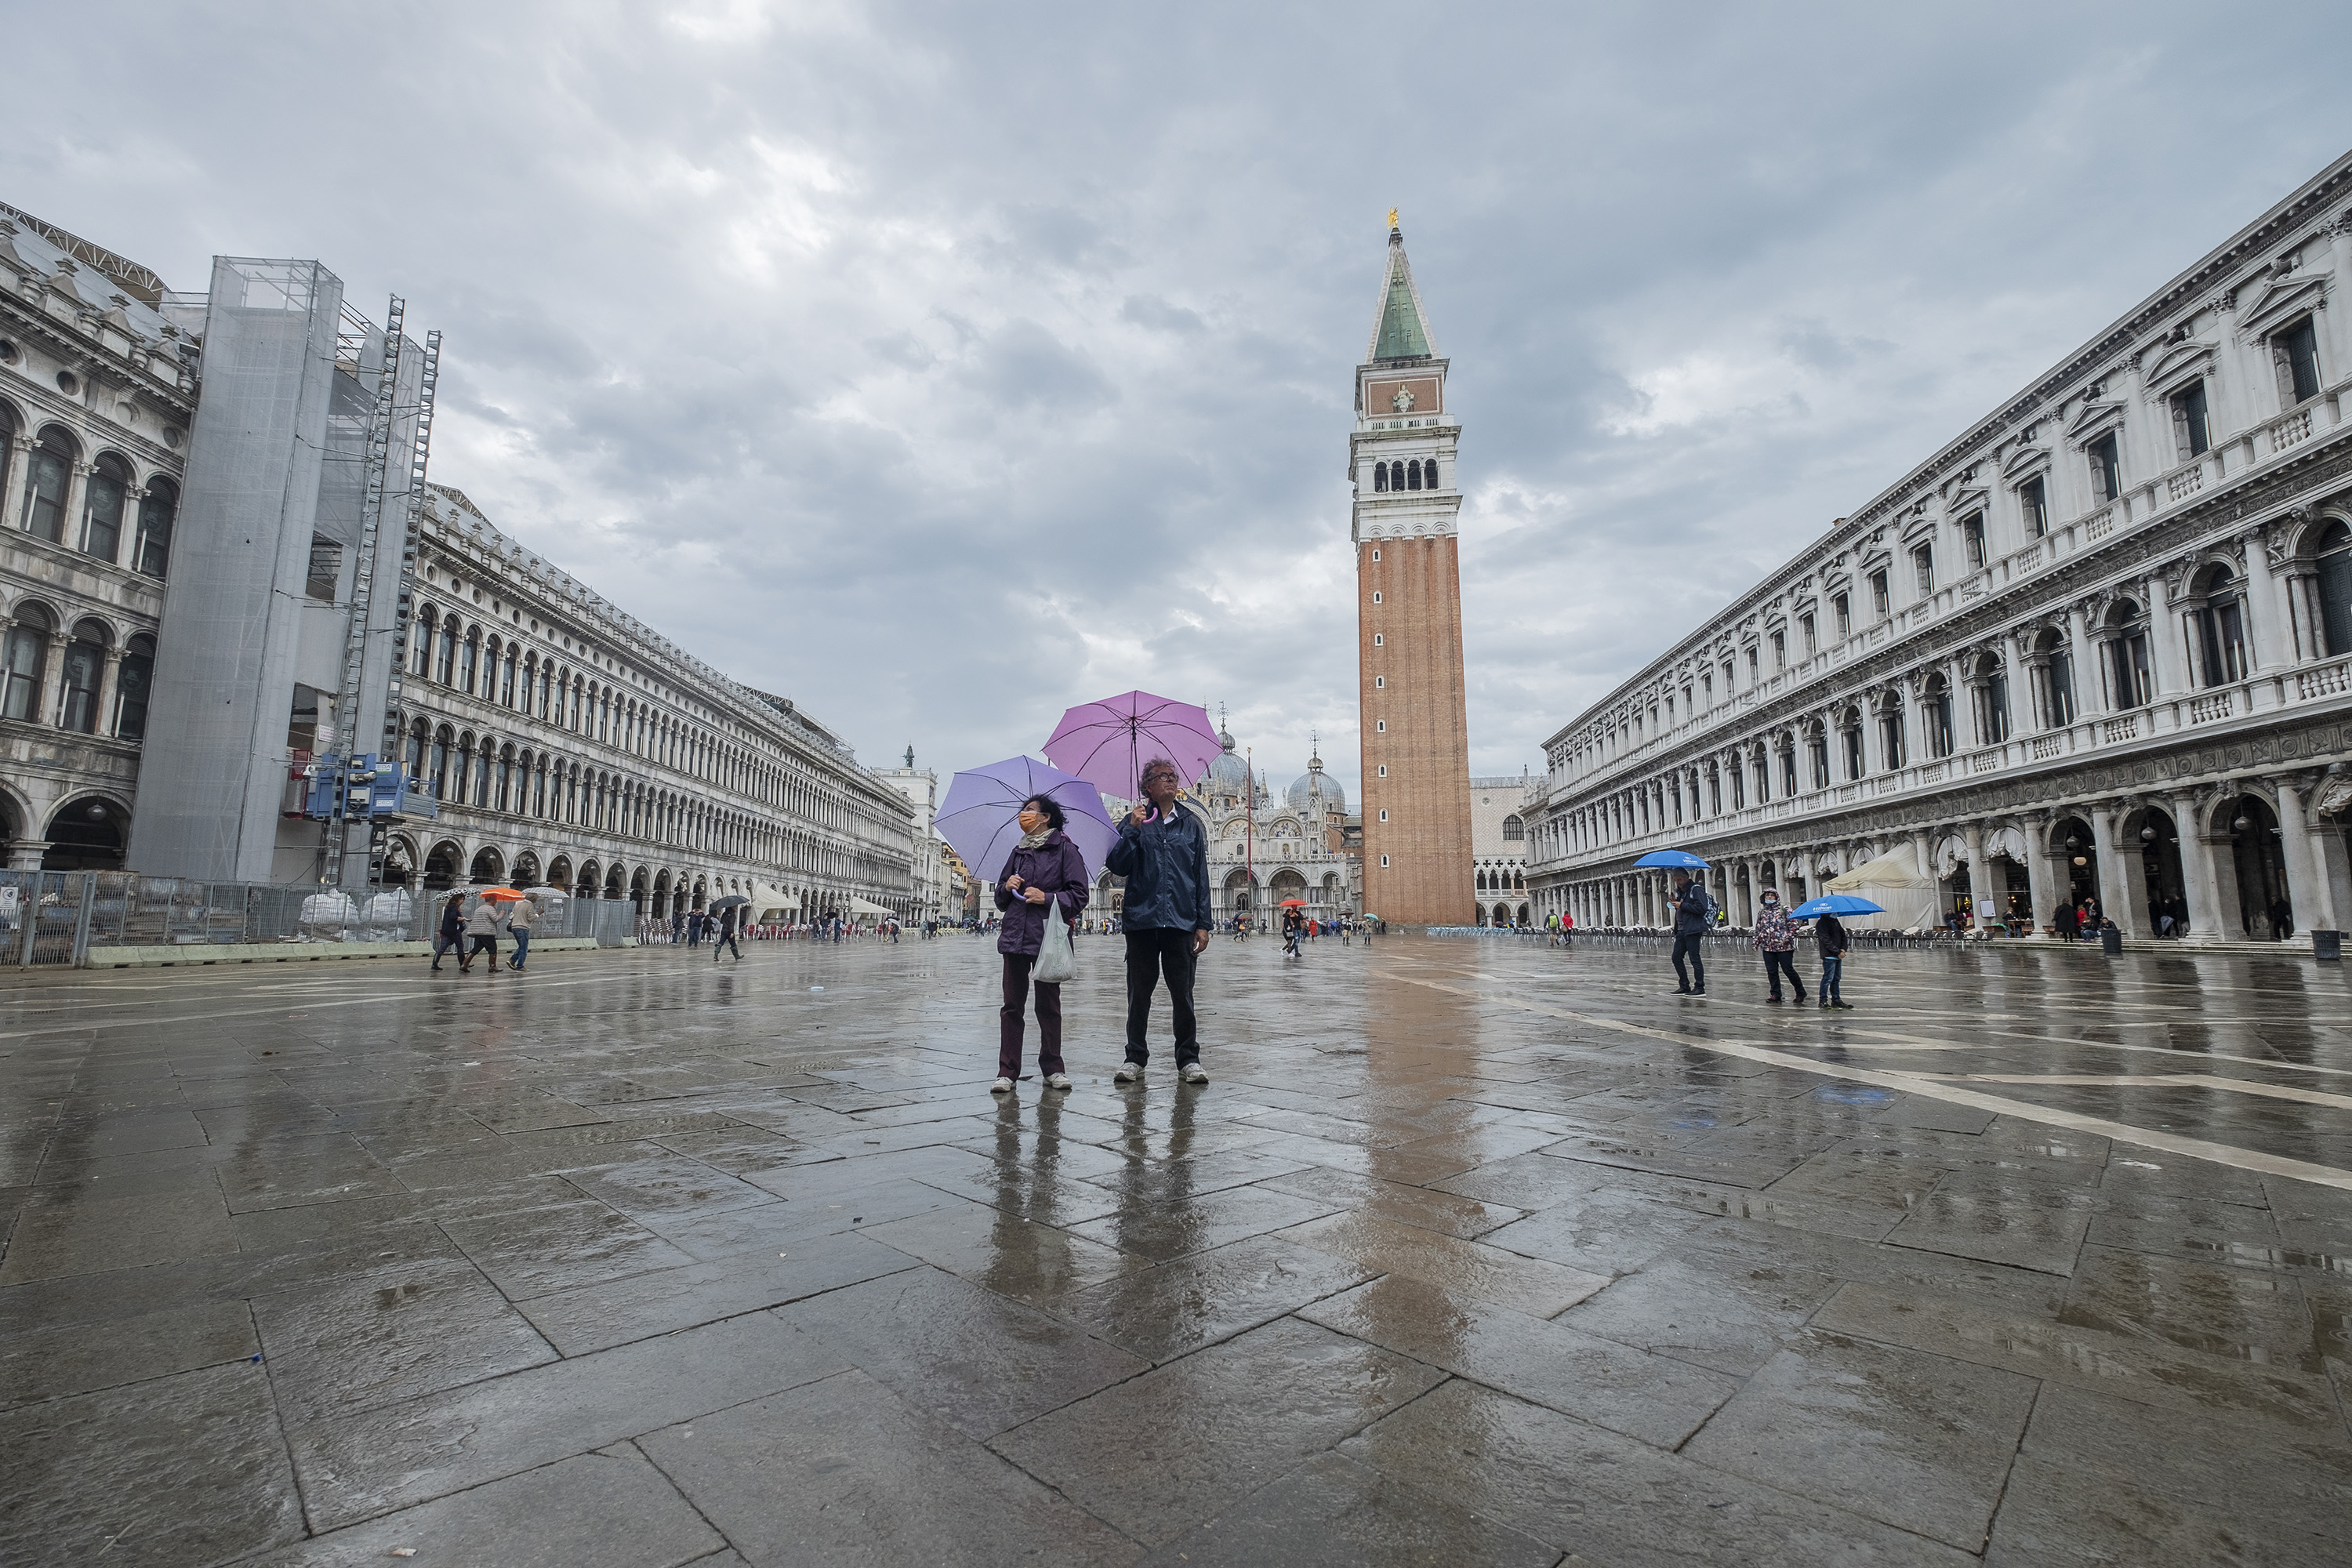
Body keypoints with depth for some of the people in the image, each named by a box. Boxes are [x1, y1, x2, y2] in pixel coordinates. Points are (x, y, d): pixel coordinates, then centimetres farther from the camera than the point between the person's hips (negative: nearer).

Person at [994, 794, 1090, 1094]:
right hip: (1015, 935, 4)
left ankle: (1052, 1069, 13)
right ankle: (1007, 1072, 5)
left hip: (1048, 937, -4)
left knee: (1048, 1005, 3)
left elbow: (1079, 895, -3)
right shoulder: (1018, 853, 19)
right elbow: (1000, 900, 24)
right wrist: (1007, 887, 2)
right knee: (1012, 1006, 2)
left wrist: (1046, 898, -14)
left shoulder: (1065, 850, 2)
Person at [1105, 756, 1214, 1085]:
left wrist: (1203, 924, 5)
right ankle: (1135, 1058, 18)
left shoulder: (1192, 825, 12)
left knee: (1183, 993, 3)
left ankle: (1188, 1060, 15)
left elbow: (1201, 876, 11)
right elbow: (1117, 866, -3)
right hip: (1142, 920, -1)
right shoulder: (1134, 822, 7)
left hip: (1181, 922, 1)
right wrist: (1133, 830, -14)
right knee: (1139, 993, 5)